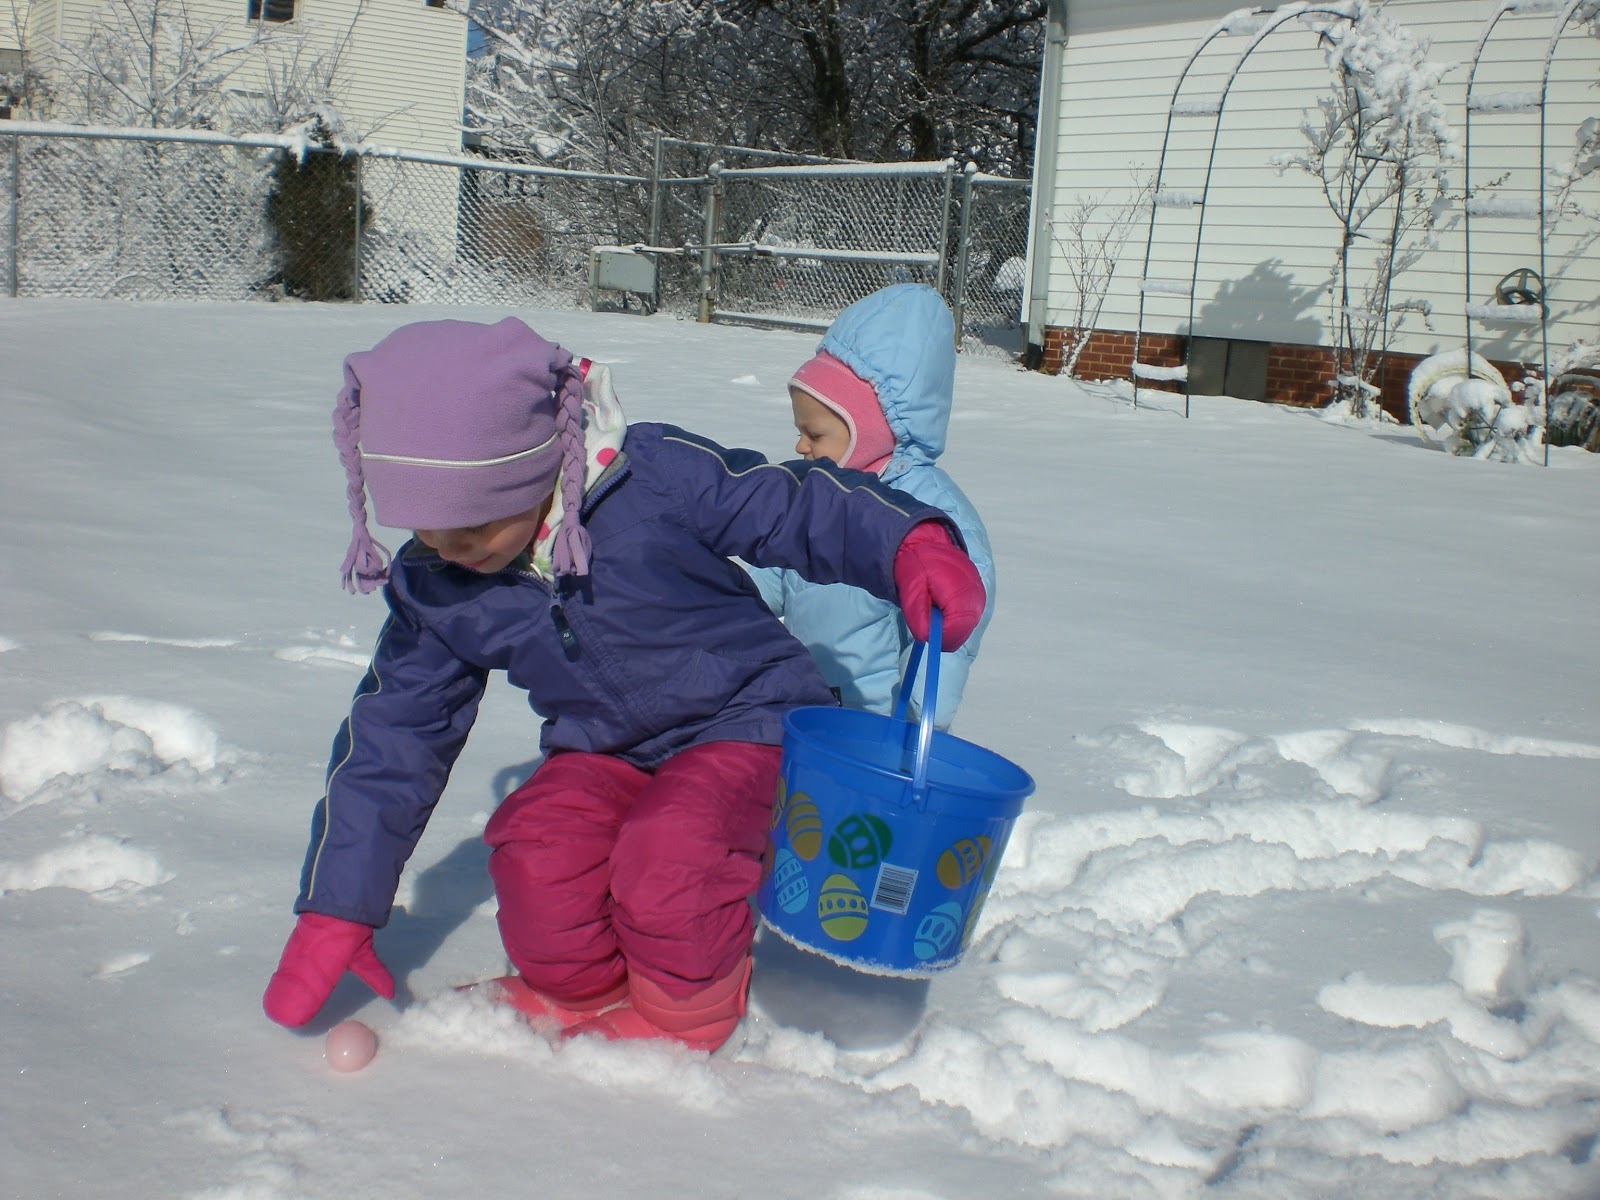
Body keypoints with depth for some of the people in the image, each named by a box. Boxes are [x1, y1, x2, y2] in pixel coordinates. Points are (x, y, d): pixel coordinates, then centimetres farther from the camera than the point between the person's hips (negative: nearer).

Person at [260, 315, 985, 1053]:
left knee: (670, 851, -33)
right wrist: (336, 912, 0)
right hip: (600, 751, 5)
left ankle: (687, 1008, 0)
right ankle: (577, 996, 7)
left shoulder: (654, 475, -23)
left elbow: (799, 509, -15)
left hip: (745, 721, -4)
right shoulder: (430, 587, -7)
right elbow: (390, 740, 0)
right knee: (536, 852, -26)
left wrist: (912, 544, -35)